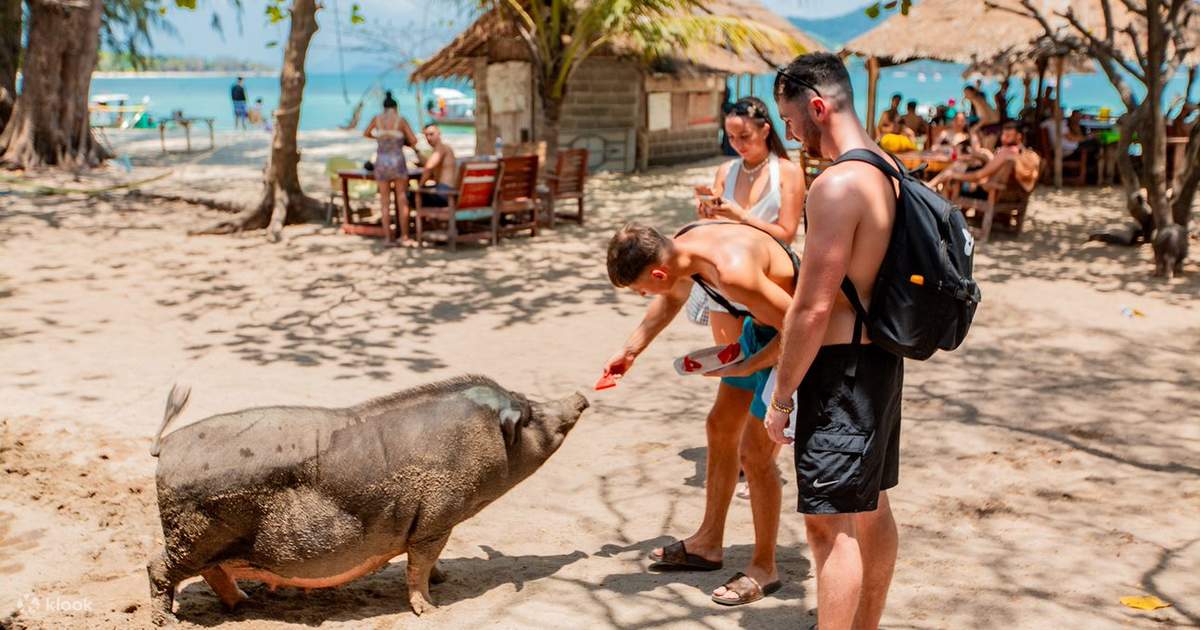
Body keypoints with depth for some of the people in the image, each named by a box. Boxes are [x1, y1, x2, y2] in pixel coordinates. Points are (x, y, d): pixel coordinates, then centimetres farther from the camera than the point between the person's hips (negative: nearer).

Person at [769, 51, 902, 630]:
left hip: (842, 366, -10)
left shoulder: (837, 185, -21)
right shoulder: (888, 172, 9)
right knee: (872, 507, 20)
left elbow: (813, 307, -22)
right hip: (881, 357, 10)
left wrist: (781, 397, -14)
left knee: (830, 522, -6)